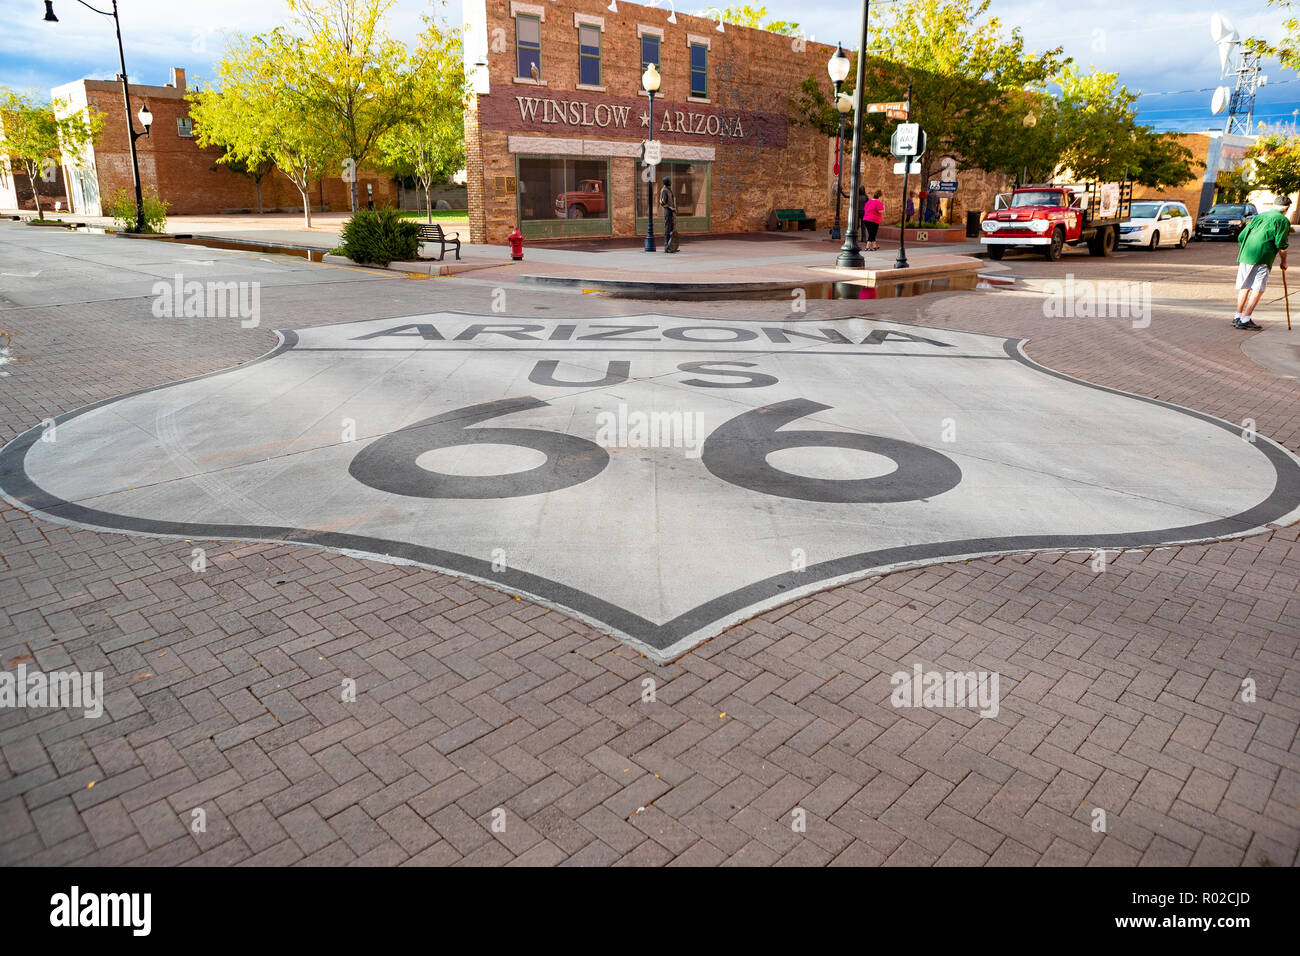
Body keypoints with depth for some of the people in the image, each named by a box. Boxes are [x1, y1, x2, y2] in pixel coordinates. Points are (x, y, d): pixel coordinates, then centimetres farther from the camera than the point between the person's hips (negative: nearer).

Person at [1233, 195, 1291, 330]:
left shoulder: (1260, 216, 19)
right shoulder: (1283, 220, 2)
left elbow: (1241, 237, 18)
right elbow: (1281, 245, -4)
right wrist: (1284, 262, 10)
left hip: (1245, 255, 6)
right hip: (1262, 258, -6)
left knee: (1244, 287, 15)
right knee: (1257, 290, -3)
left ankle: (1238, 317, 20)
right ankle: (1245, 319, -10)